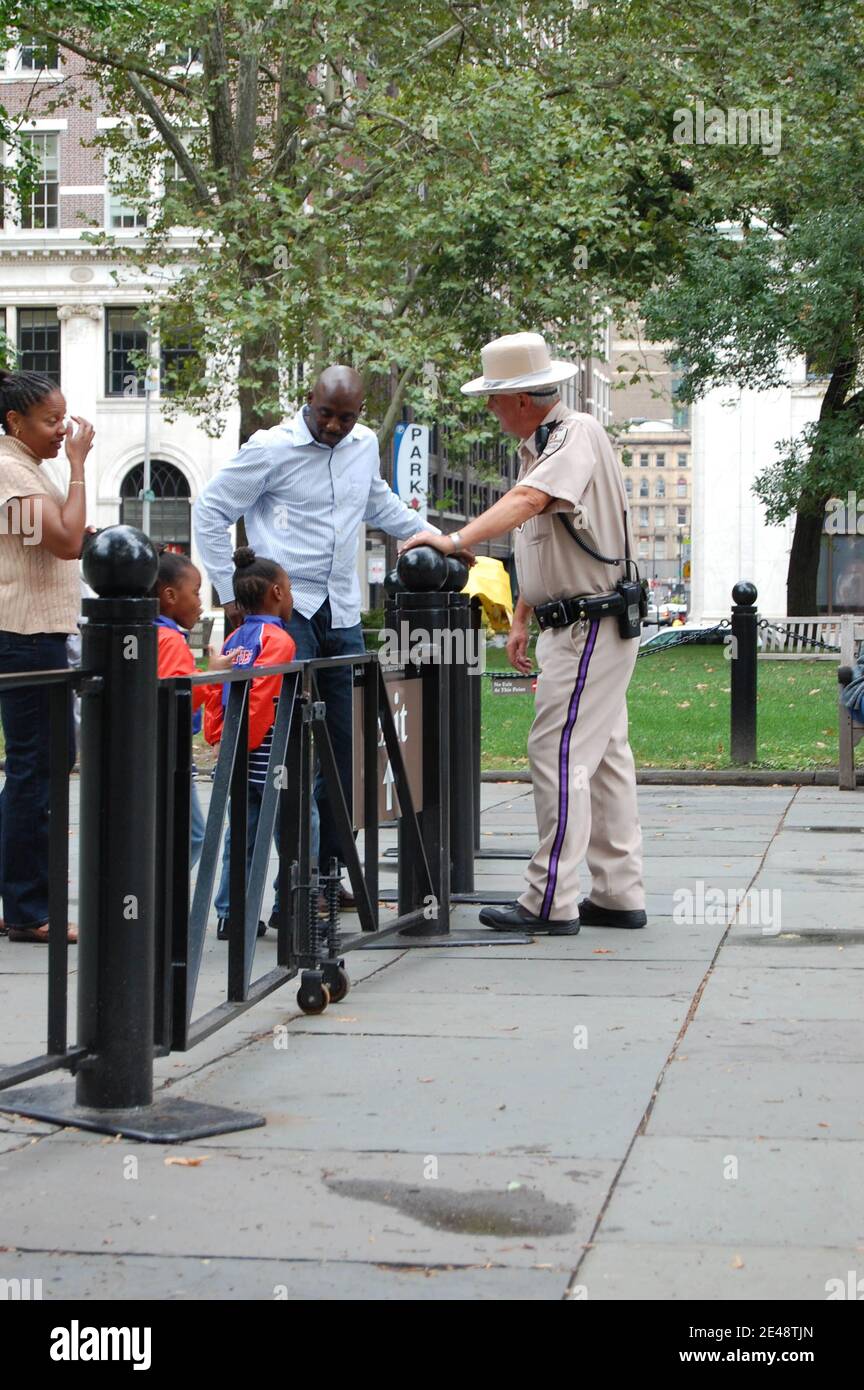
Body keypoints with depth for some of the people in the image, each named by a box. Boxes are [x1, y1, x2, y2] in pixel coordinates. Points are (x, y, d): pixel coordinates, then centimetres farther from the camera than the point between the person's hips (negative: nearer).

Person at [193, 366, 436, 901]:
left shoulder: (366, 445, 11)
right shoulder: (272, 449, -6)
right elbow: (210, 511, -1)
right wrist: (230, 593, -4)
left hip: (343, 615, 6)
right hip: (285, 609, -6)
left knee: (342, 749, 8)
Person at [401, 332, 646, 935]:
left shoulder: (578, 434, -16)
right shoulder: (539, 445, 15)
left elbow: (528, 500, -34)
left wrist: (457, 540, -42)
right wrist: (521, 620, 19)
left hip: (591, 627, -11)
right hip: (573, 625, 11)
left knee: (559, 755, -10)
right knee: (605, 757, 12)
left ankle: (551, 902, -7)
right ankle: (618, 895, 18)